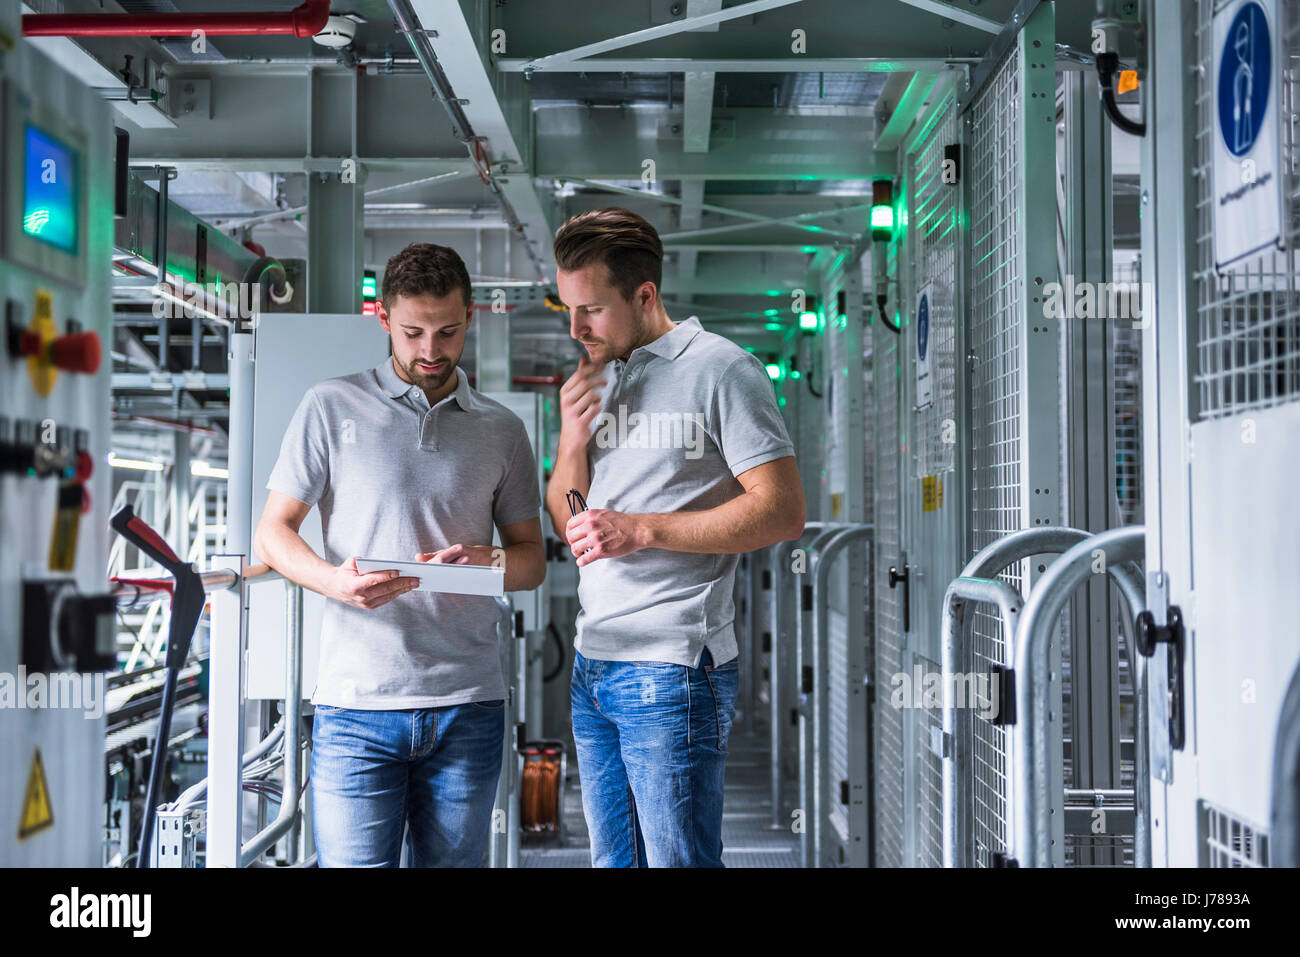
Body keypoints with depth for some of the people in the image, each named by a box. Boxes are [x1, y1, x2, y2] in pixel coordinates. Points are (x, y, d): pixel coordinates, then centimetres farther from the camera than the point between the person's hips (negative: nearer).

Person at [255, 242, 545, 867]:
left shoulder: (502, 430, 13)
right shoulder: (332, 407, 6)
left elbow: (533, 559, 14)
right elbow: (273, 533, 5)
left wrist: (489, 561, -9)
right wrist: (332, 578, -16)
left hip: (468, 705, 2)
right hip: (357, 703, -2)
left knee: (454, 862, 7)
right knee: (351, 862, -4)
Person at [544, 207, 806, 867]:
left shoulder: (720, 370, -7)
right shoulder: (595, 379, 16)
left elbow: (783, 512, -13)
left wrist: (640, 530, -18)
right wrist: (572, 440, -1)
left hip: (672, 669, -7)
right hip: (592, 665, 7)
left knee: (678, 861, -3)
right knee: (613, 859, 13)